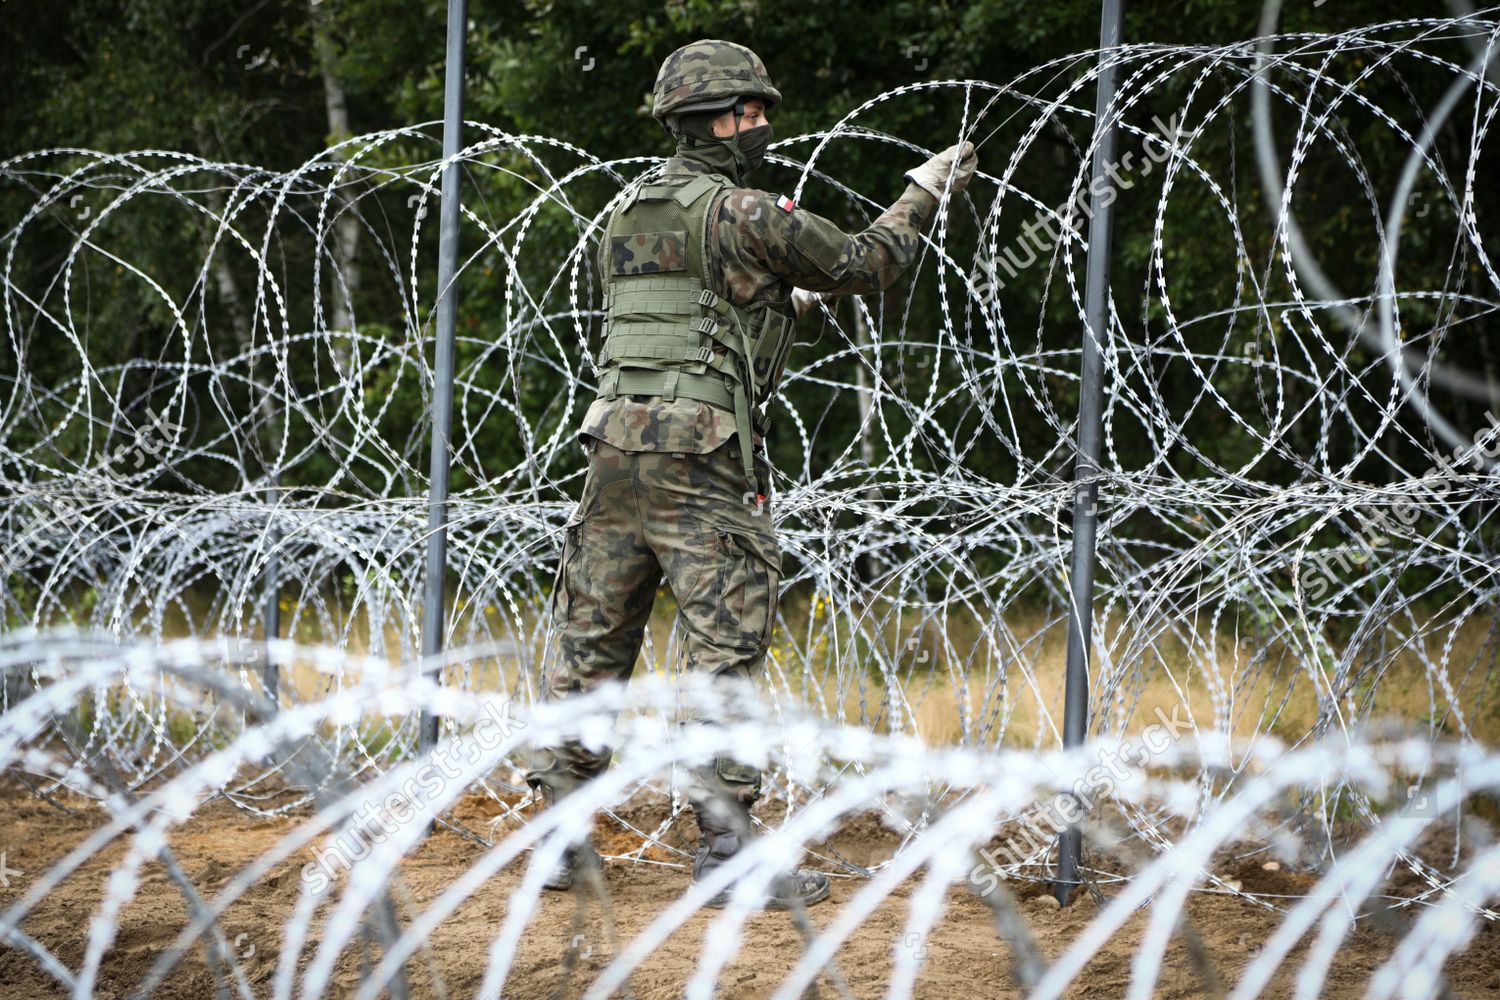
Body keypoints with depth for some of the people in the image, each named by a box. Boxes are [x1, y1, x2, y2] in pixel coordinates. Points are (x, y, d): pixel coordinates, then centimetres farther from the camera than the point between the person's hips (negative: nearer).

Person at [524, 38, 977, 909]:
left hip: (616, 445, 7)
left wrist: (782, 301, 30)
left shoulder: (627, 217, 16)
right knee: (727, 653, -4)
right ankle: (728, 852, -6)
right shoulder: (746, 215, -7)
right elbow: (868, 263, 3)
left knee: (593, 642, 9)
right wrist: (930, 189, 17)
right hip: (703, 458, -7)